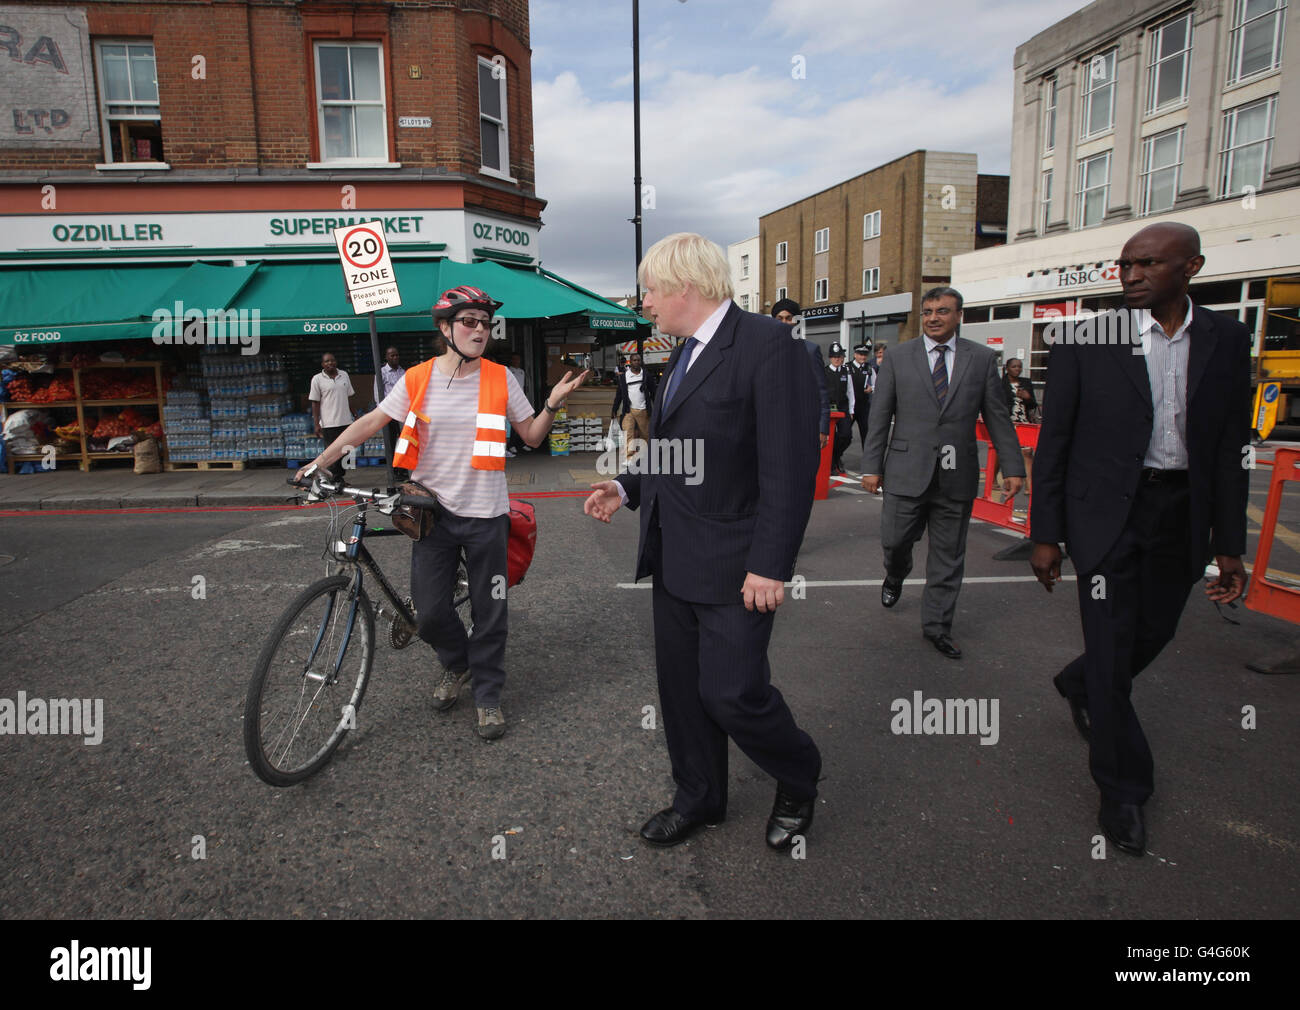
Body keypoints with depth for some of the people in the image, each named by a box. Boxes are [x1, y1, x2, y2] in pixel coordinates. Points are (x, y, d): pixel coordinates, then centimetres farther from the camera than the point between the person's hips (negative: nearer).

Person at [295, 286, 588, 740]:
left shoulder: (500, 379, 0)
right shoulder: (418, 379, 0)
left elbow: (532, 435, 7)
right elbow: (371, 421, 3)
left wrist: (553, 403, -11)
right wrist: (320, 461, 1)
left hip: (486, 514, 0)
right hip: (434, 511, 1)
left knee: (489, 613, 6)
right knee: (430, 611, 3)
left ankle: (488, 696, 25)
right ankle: (456, 663, 35)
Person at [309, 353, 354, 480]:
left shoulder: (344, 375, 10)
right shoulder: (317, 379, -2)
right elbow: (315, 403, -3)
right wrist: (316, 424, -8)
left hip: (346, 421, 5)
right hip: (329, 423, -4)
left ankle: (339, 478, 18)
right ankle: (333, 480, 4)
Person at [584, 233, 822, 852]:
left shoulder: (766, 346, -15)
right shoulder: (684, 354, 13)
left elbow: (789, 468, -19)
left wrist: (770, 566, -21)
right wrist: (627, 488, 6)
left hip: (734, 567, -8)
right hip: (673, 561, 9)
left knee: (732, 691, -3)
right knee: (680, 687, 15)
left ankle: (798, 780, 27)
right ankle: (699, 799, 36)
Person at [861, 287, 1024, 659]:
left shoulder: (982, 358, 6)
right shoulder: (898, 357, 4)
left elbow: (997, 416, 6)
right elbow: (879, 415, 3)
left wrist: (1014, 467, 4)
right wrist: (871, 465, -1)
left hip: (957, 475, 1)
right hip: (908, 471, -1)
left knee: (948, 555, 7)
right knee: (894, 540, 2)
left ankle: (937, 626, 22)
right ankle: (896, 575, 39)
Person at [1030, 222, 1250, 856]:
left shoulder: (1225, 340, 3)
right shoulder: (1085, 337, -7)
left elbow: (1231, 447, 6)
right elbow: (1054, 440, -4)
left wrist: (1229, 543, 5)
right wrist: (1045, 534, -5)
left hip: (1182, 516, 4)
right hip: (1107, 513, -3)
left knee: (1153, 634, 17)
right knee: (1112, 651, 0)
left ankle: (1079, 686, 51)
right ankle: (1123, 791, 19)